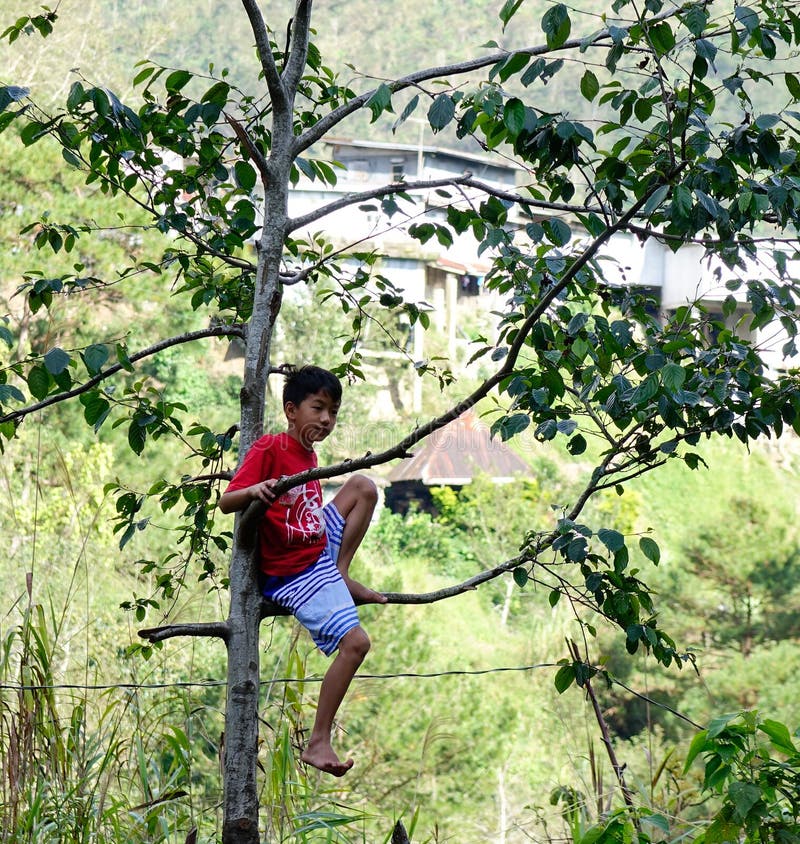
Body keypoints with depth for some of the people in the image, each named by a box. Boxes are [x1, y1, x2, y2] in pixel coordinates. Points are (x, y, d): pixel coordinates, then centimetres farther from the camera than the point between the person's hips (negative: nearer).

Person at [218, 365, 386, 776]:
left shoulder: (309, 456, 8)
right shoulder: (269, 449, -16)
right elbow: (225, 502, -23)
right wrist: (254, 490, -43)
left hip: (322, 547, 8)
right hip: (292, 573, -8)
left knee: (364, 486, 5)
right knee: (354, 642, -19)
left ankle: (342, 577, 4)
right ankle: (318, 743, -14)